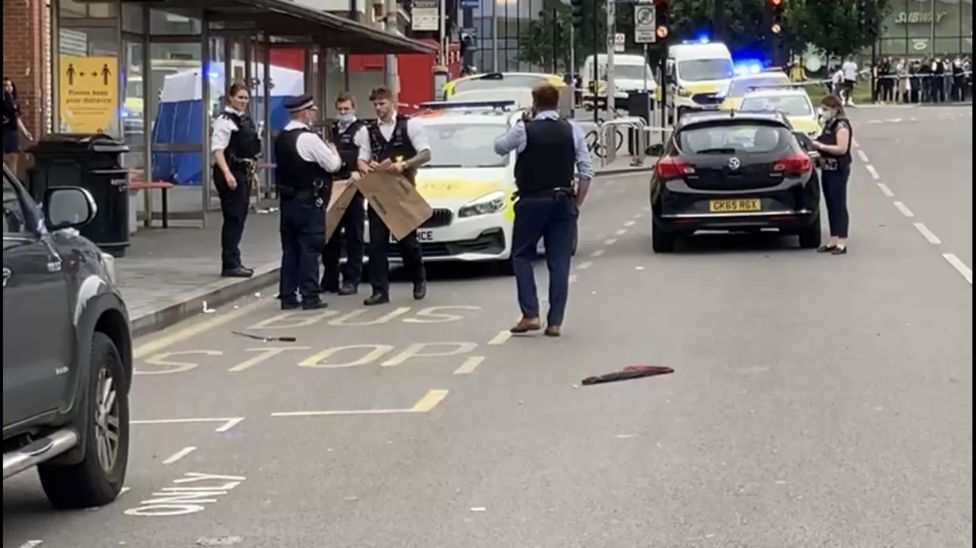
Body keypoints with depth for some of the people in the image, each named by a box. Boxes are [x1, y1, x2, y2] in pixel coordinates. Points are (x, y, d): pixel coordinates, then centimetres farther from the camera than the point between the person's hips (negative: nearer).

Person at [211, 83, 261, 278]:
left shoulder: (246, 120, 16)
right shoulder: (224, 120, -11)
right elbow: (217, 149, -19)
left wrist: (252, 171, 20)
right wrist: (227, 174, -28)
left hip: (244, 173, 9)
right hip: (231, 173, -9)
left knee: (240, 218, 11)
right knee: (233, 218, -8)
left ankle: (234, 262, 17)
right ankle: (230, 264, -6)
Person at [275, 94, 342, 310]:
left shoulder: (281, 138, 10)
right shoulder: (308, 138, -16)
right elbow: (333, 165, -15)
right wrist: (333, 151, 7)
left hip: (287, 199, 8)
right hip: (308, 201, -8)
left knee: (290, 248, 9)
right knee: (310, 248, -4)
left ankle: (288, 296, 11)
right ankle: (310, 296, -4)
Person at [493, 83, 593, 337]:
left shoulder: (524, 129, -7)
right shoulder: (572, 130, 1)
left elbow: (499, 146, 11)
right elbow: (586, 171, 1)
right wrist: (577, 202, 8)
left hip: (532, 202, -2)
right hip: (563, 201, 2)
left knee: (522, 257, 11)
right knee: (559, 262, 6)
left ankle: (530, 315, 0)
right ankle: (555, 321, 3)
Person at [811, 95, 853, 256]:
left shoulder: (842, 126, -12)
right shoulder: (829, 125, 16)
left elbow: (842, 148, -21)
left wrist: (821, 146, -18)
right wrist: (816, 145, 5)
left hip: (838, 171, -9)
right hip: (827, 169, 9)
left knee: (839, 206, -7)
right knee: (831, 206, 10)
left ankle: (842, 242, -5)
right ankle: (833, 241, 13)